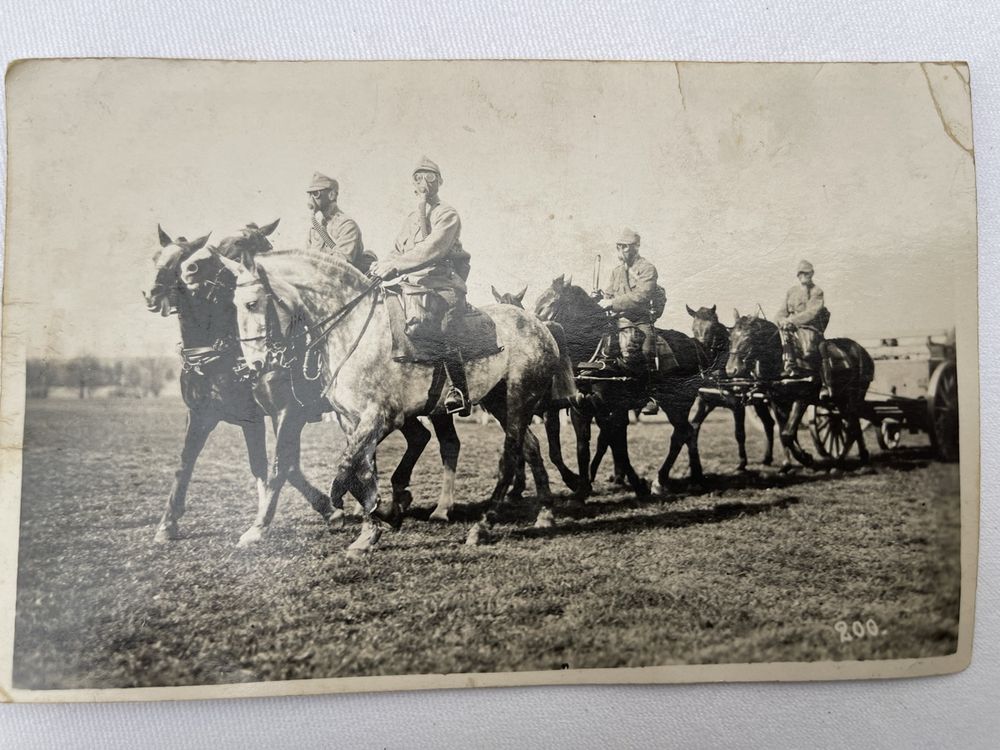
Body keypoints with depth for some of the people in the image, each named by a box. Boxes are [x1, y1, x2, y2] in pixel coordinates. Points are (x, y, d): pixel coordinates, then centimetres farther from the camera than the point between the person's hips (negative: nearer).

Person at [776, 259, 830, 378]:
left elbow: (811, 312, -13)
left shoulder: (817, 292, 2)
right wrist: (783, 320, -12)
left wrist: (792, 320, -24)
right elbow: (782, 311, 12)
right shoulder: (791, 291, 17)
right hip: (792, 327, 4)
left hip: (810, 327, -4)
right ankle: (789, 366, -30)